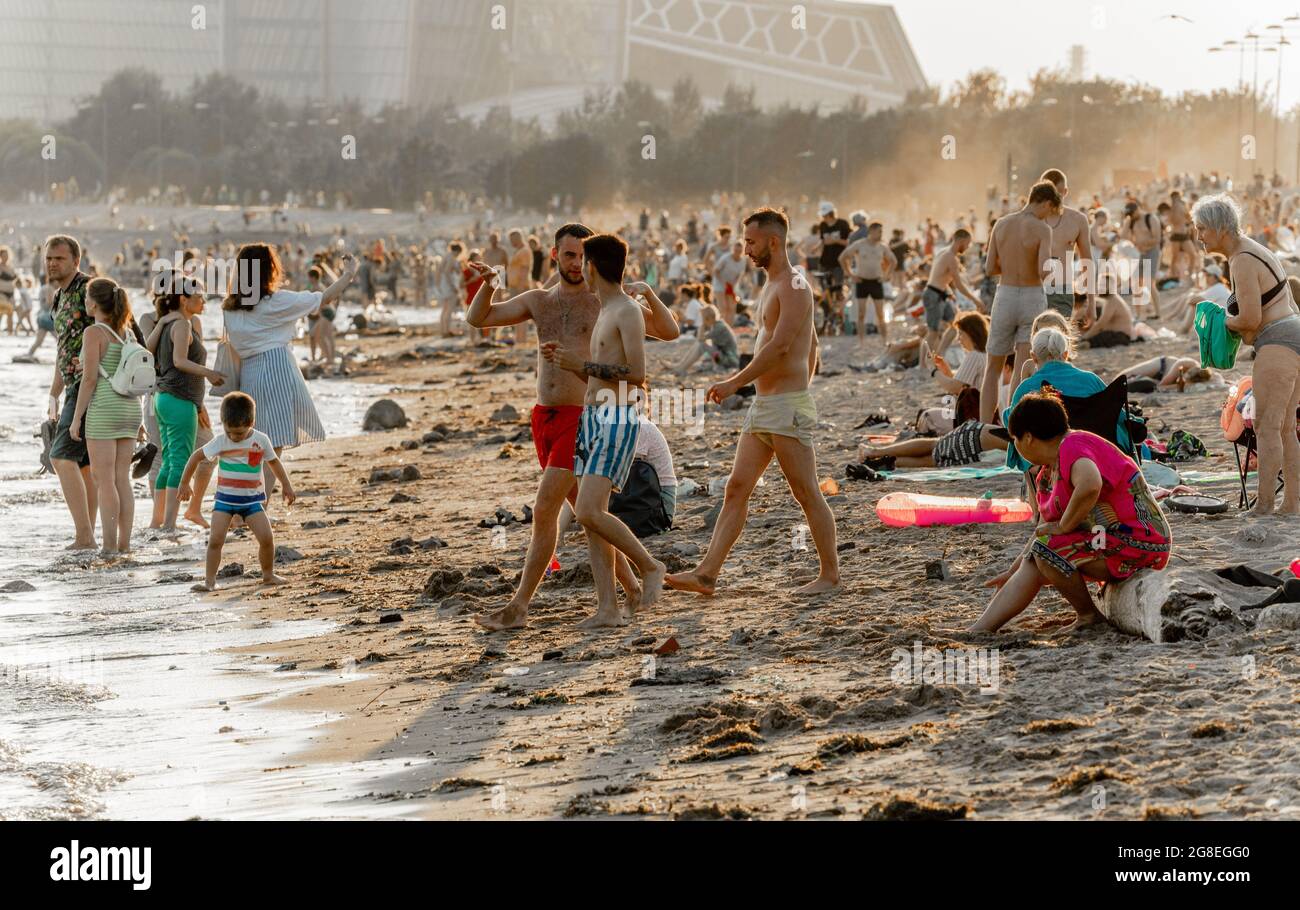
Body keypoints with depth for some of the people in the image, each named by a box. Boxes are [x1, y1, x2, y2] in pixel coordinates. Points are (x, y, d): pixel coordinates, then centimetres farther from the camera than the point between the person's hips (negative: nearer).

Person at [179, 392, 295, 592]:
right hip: (225, 498, -1)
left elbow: (274, 462, 13)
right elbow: (197, 457, 2)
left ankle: (268, 575, 12)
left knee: (267, 537, -8)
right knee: (215, 539, -13)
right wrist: (184, 484, 6)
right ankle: (209, 580, -7)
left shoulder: (261, 441, -4)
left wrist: (286, 486, 17)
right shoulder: (221, 441, -7)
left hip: (251, 499, 1)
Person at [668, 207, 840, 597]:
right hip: (762, 405, 10)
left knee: (807, 494, -2)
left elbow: (780, 346, -23)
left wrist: (735, 383, -21)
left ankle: (830, 574, 8)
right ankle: (707, 573, -1)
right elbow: (811, 346, 26)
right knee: (736, 489, 3)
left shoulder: (793, 287, -13)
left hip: (787, 406, -10)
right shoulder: (773, 286, 18)